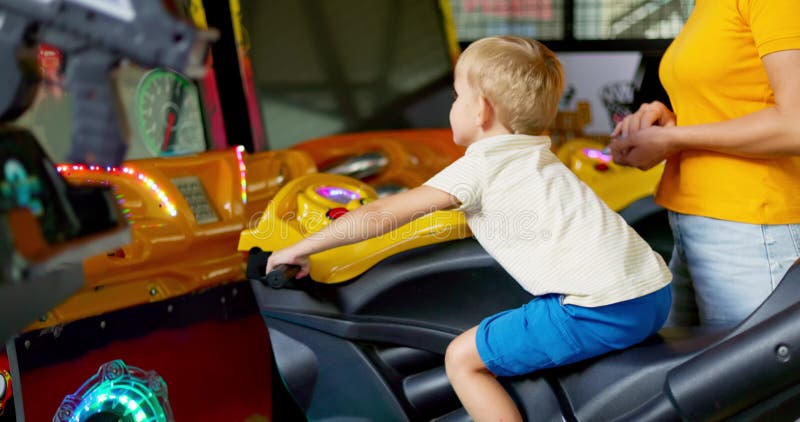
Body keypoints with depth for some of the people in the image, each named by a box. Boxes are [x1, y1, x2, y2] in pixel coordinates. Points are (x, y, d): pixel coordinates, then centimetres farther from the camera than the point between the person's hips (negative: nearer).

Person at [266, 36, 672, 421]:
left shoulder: (479, 167, -1)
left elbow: (381, 216, 1)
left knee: (462, 359, 1)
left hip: (602, 311, -9)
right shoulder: (538, 157, 22)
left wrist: (299, 249, 10)